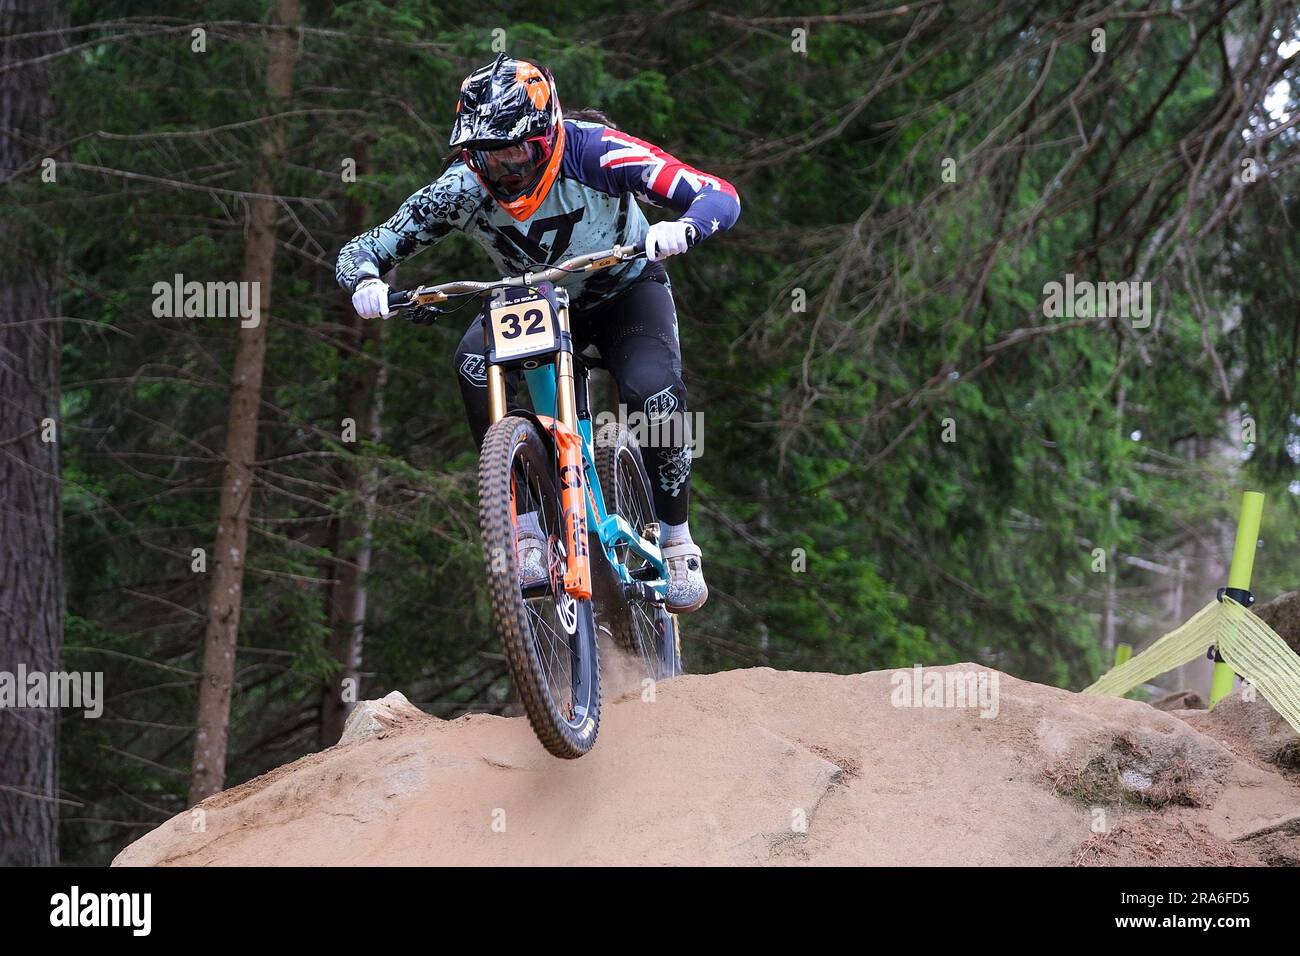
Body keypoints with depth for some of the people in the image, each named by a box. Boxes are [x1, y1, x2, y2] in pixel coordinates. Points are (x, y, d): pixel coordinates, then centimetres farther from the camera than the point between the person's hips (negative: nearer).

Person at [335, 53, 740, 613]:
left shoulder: (594, 152, -32)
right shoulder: (463, 189, -26)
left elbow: (721, 197, -35)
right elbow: (362, 250, -20)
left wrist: (680, 230, -58)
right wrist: (366, 282, -45)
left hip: (625, 293, -2)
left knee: (653, 392, -30)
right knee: (476, 360, -29)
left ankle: (677, 540, -5)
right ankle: (528, 531, -22)